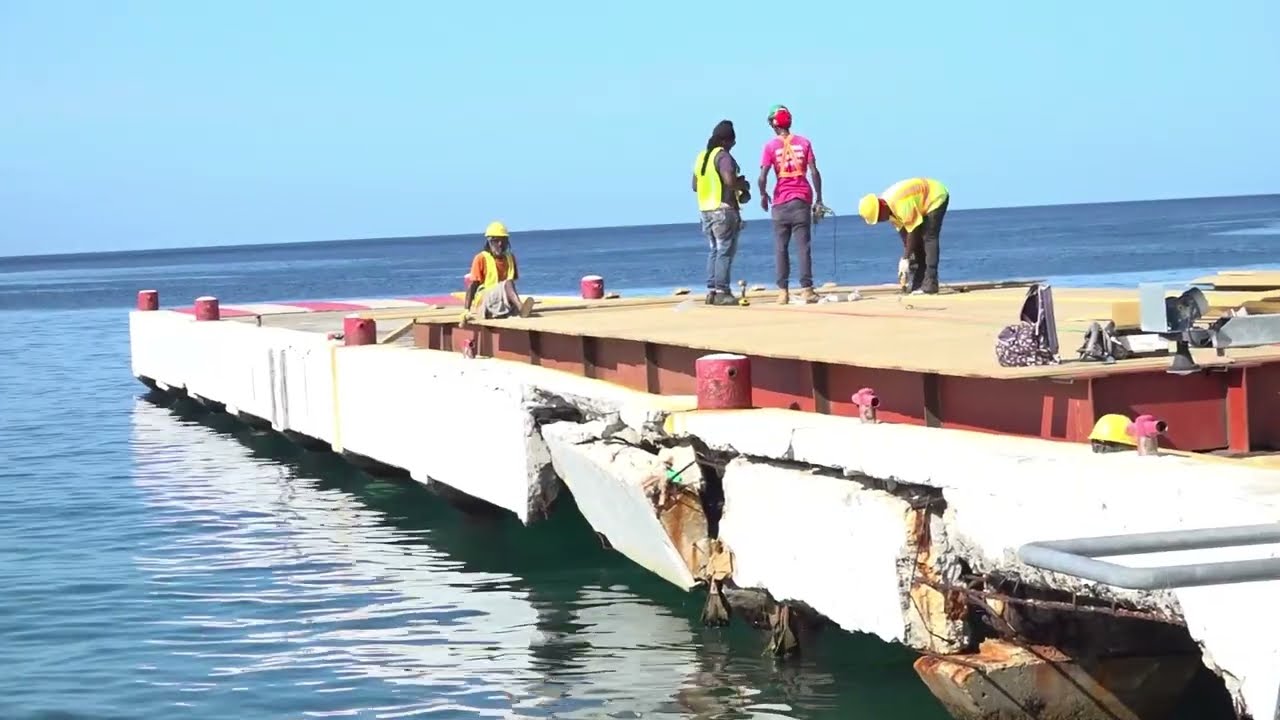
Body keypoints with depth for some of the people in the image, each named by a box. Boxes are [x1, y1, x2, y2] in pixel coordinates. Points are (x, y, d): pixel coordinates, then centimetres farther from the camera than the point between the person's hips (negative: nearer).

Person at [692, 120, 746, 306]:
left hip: (706, 210, 9)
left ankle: (711, 290, 10)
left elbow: (695, 186, 19)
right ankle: (721, 291, -9)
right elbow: (730, 181, -25)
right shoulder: (723, 156, -12)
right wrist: (743, 184, -6)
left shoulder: (702, 156, 15)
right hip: (724, 209, -8)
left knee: (713, 251, 13)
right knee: (725, 251, -6)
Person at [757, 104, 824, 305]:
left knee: (781, 247, 4)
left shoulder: (771, 146, -2)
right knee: (803, 246, -1)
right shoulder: (804, 142, 4)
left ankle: (783, 291, 1)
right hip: (802, 199, 1)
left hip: (781, 201, -1)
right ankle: (807, 289, -7)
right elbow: (814, 172, -1)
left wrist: (763, 195, 8)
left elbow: (762, 177, -10)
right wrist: (819, 200, 3)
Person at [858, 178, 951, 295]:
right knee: (917, 242, 3)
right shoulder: (889, 207, -10)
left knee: (928, 238, -18)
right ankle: (917, 285, 4)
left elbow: (912, 231, -30)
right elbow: (901, 228, -2)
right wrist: (906, 256, -5)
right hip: (923, 205, 9)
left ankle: (930, 285, -22)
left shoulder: (901, 204, -37)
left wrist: (905, 259, -25)